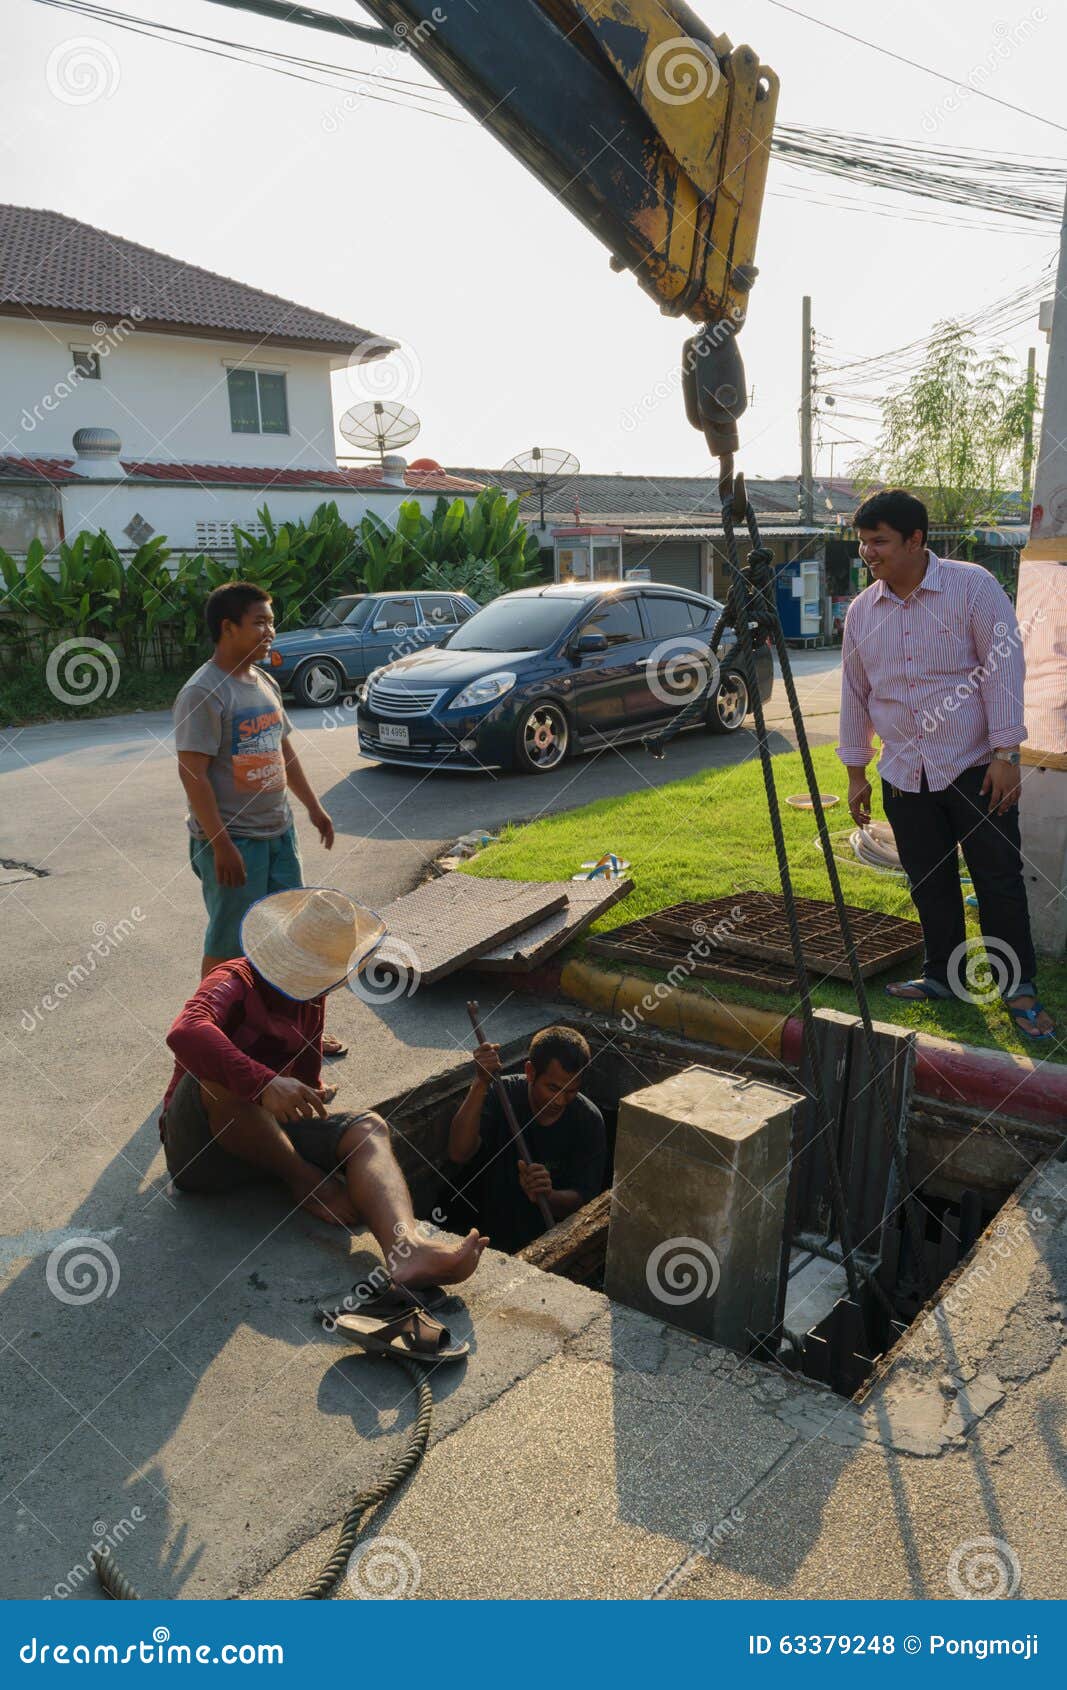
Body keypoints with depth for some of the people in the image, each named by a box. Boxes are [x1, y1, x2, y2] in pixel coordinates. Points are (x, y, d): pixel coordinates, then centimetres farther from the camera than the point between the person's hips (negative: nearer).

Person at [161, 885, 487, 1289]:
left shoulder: (310, 997, 14)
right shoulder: (233, 981, -13)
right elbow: (185, 1032, -37)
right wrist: (264, 1082, -47)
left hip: (267, 1141, 6)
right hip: (201, 1145, -6)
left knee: (368, 1128, -22)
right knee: (215, 1072, -38)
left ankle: (406, 1248, -52)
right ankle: (303, 1179, -15)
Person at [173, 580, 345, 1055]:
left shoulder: (264, 682, 10)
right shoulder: (203, 693, -17)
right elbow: (193, 772, -21)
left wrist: (313, 806, 19)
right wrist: (221, 845, -24)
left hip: (278, 832, 8)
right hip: (231, 839, -8)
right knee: (229, 946, 3)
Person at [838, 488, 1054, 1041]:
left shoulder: (973, 586, -8)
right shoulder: (861, 611, 5)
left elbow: (1004, 670, -9)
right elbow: (855, 695, 12)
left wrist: (1004, 754, -14)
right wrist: (856, 772, 12)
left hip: (976, 767, -4)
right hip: (903, 776, 4)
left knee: (999, 879, 1)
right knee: (929, 883, 11)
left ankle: (1019, 986, 14)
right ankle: (944, 974, 27)